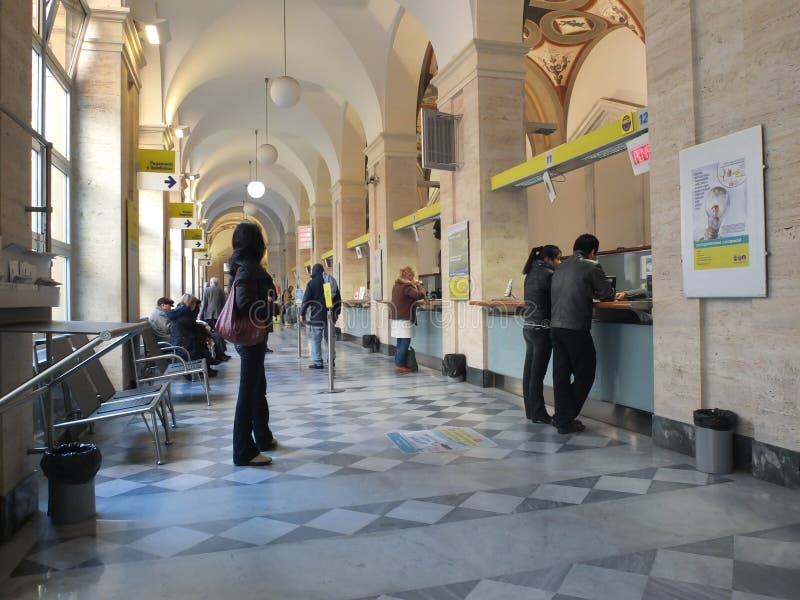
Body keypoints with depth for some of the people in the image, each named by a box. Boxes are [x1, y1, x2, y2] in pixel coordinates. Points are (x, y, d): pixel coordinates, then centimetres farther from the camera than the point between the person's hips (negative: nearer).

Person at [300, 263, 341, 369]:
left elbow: (306, 300, -7)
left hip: (317, 316, -5)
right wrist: (336, 313, 21)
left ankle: (317, 362, -2)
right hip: (329, 315, 5)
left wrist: (302, 314, 1)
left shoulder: (312, 283, -5)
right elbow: (338, 299, 14)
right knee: (329, 337, 14)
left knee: (315, 338, 0)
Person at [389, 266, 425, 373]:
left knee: (400, 343, 14)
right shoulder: (406, 286, -16)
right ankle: (400, 365, -4)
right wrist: (419, 285, -4)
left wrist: (415, 285, 14)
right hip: (404, 318, -10)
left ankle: (397, 363, 18)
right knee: (405, 343, -4)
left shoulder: (397, 285, 14)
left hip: (396, 317, 10)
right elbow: (420, 295, -22)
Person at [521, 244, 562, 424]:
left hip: (528, 327, 9)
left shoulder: (531, 273, 13)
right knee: (538, 373, -3)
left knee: (529, 370, 12)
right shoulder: (547, 274, -13)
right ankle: (538, 414, 5)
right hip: (541, 328, -8)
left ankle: (530, 410, 20)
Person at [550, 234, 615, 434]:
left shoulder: (561, 267, 16)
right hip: (576, 329, -6)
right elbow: (607, 294, 1)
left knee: (561, 374, 10)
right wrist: (594, 292, 21)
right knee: (584, 374, 7)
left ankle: (563, 419, 16)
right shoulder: (591, 266, -3)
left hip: (555, 326, 7)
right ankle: (565, 418, 7)